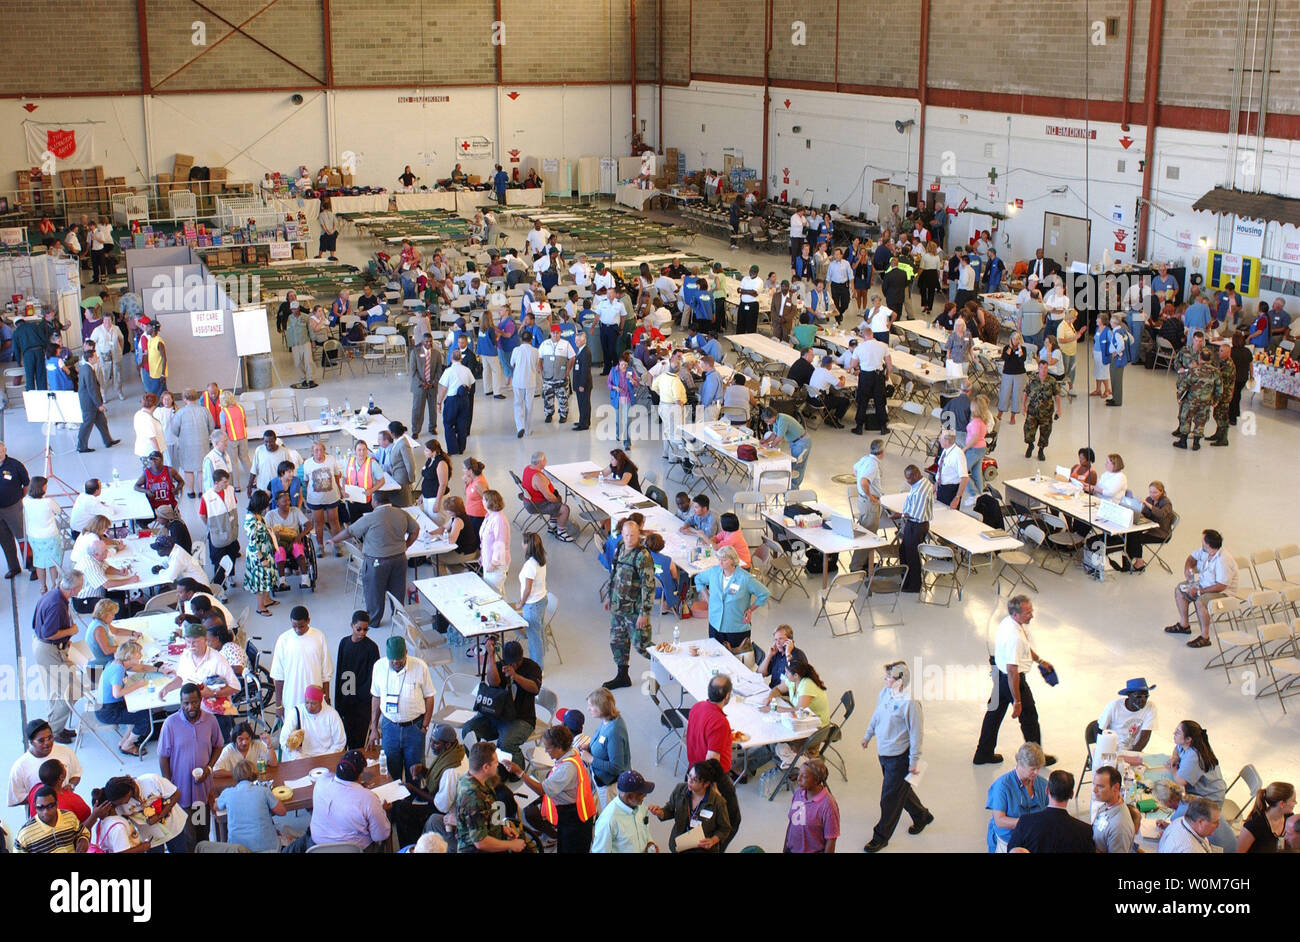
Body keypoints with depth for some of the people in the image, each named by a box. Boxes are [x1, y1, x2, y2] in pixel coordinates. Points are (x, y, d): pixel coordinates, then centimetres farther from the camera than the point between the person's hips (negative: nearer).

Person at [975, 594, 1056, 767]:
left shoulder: (1007, 622, -3)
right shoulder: (1015, 637, -34)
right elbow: (1012, 672, -31)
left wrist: (1039, 660, 25)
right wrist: (1017, 701, -25)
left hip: (999, 675, 9)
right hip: (1012, 680, -9)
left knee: (994, 713, 20)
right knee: (1029, 717, 11)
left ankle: (984, 754, 33)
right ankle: (1036, 758, 30)